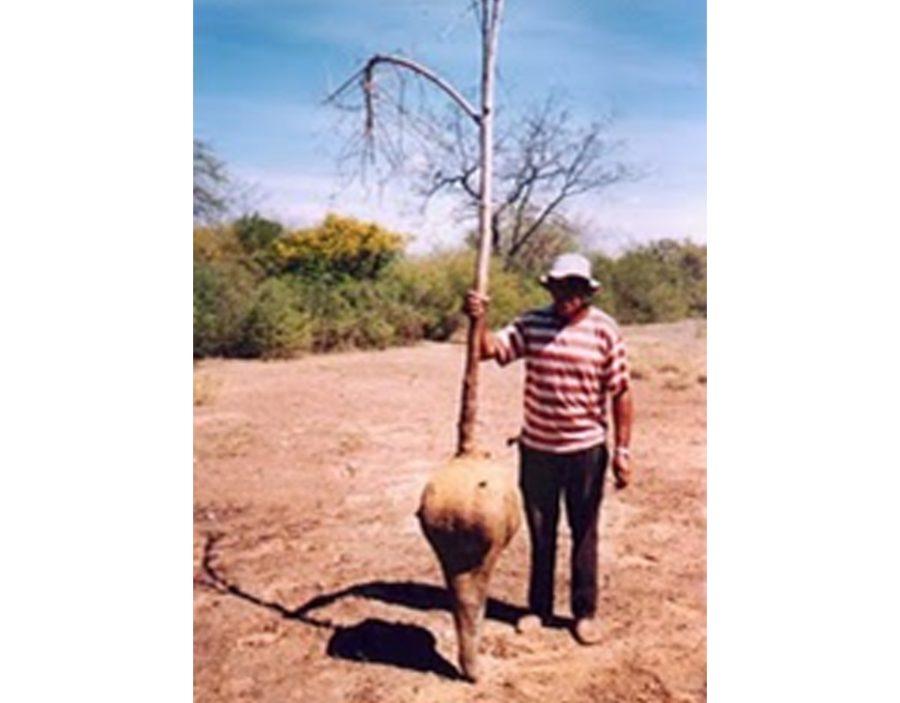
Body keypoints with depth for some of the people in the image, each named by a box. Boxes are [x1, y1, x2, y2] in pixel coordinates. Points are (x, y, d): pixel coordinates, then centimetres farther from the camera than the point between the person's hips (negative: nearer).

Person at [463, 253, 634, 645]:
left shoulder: (604, 329, -9)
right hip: (536, 448, 2)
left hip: (586, 449, -2)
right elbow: (490, 349, -13)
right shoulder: (532, 324, -3)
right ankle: (539, 607, 32)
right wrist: (477, 321, -34)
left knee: (583, 534, 12)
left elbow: (621, 392, -6)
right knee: (540, 533, 15)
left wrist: (622, 450, -7)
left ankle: (585, 612, 29)